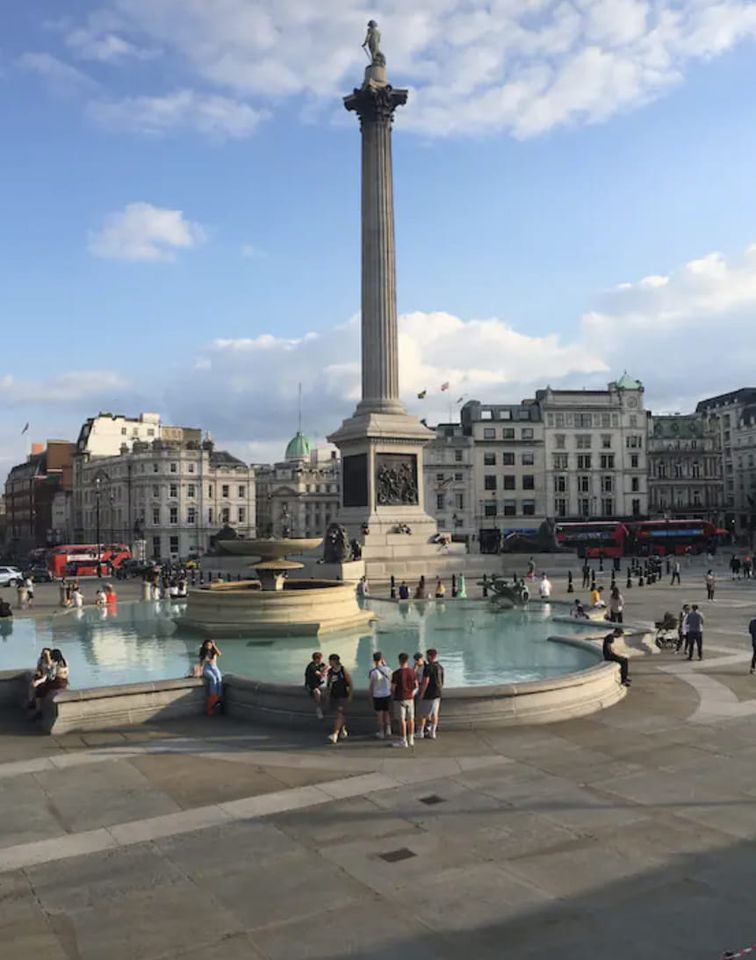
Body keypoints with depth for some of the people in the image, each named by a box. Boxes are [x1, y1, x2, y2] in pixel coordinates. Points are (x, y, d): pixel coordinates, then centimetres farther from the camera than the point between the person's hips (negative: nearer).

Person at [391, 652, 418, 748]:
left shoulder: (396, 673, -16)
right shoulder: (412, 671, -2)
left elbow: (393, 688, -12)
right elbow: (416, 685, 6)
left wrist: (393, 695, 7)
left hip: (400, 699, -5)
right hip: (410, 698, 5)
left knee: (401, 720, 1)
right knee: (410, 719, 11)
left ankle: (403, 741, 5)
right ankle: (411, 739, 18)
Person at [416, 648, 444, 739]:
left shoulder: (428, 667, -17)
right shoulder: (440, 667, 7)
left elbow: (426, 681, -20)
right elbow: (442, 681, 13)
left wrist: (421, 694, -15)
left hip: (428, 694, -7)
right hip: (437, 694, 7)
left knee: (423, 714, 4)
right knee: (434, 714, 10)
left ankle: (420, 733, 11)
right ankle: (432, 733, 13)